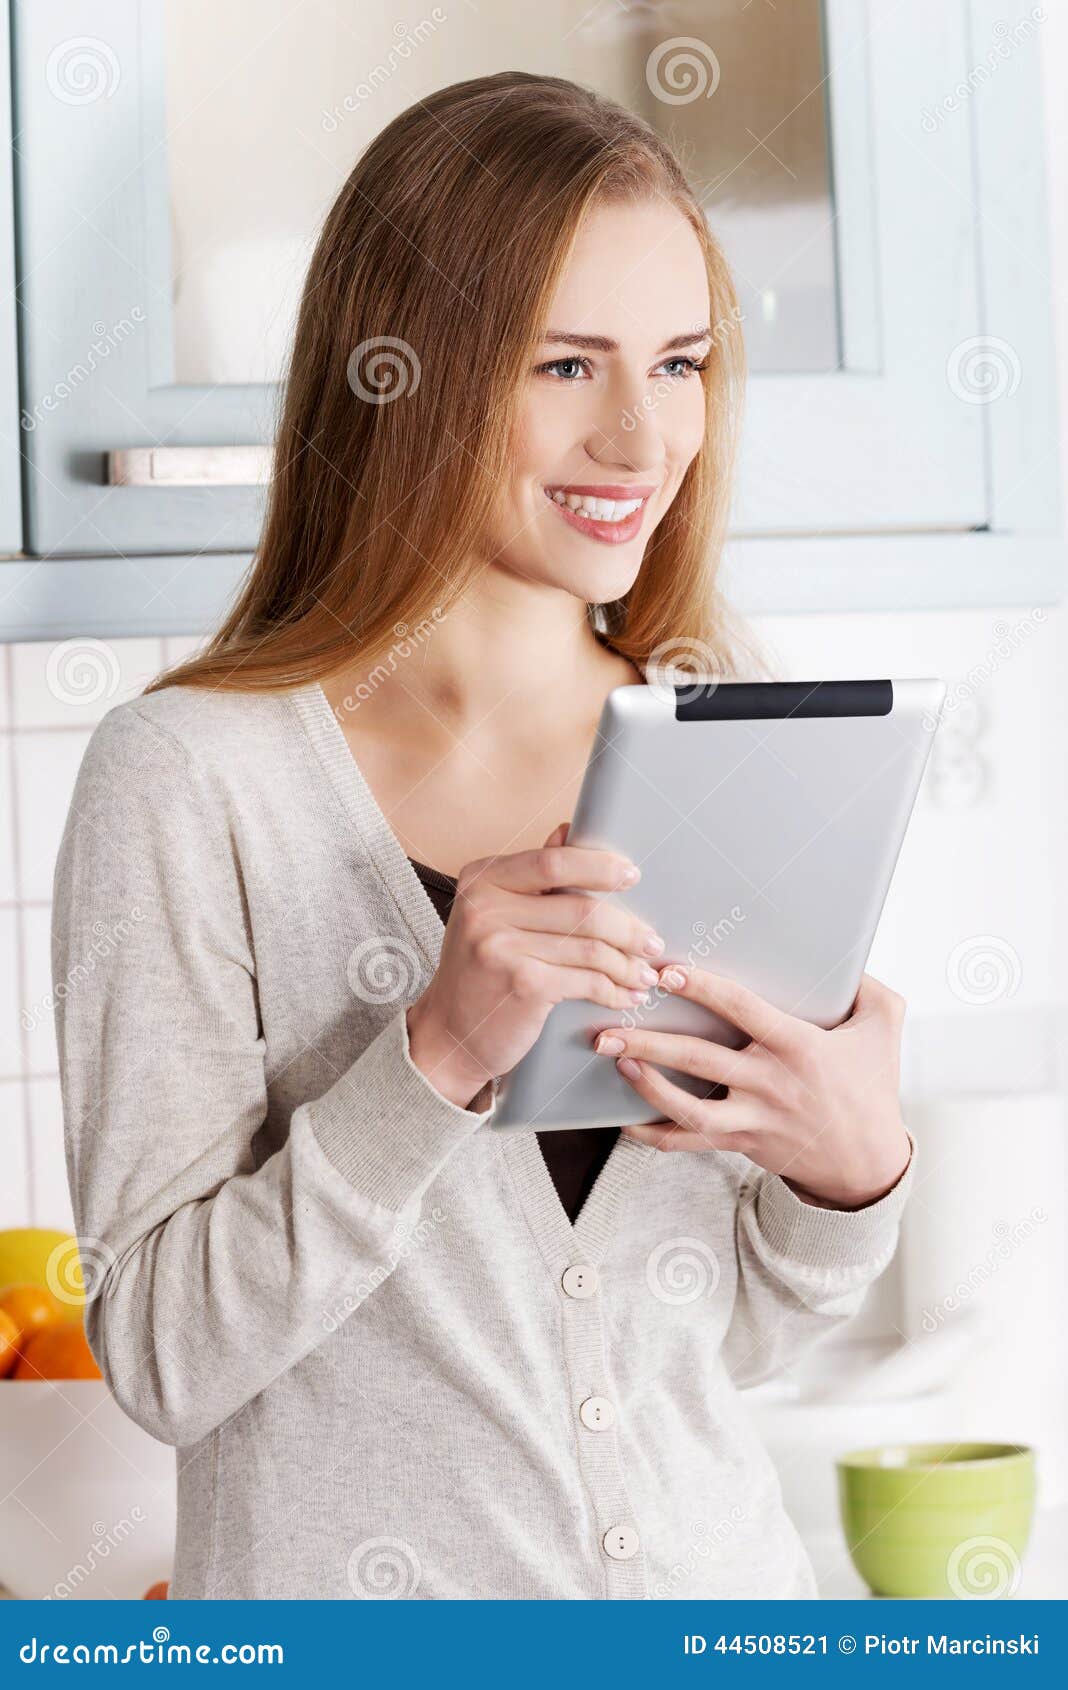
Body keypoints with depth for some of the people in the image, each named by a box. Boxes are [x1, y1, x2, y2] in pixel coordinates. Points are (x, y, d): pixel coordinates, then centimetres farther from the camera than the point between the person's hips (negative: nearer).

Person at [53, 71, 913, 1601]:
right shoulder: (192, 779, -15)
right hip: (355, 1607, -4)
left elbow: (736, 1336, 4)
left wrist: (854, 1174, -15)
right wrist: (435, 1059, -26)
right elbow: (162, 1358, -15)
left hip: (719, 1574, 4)